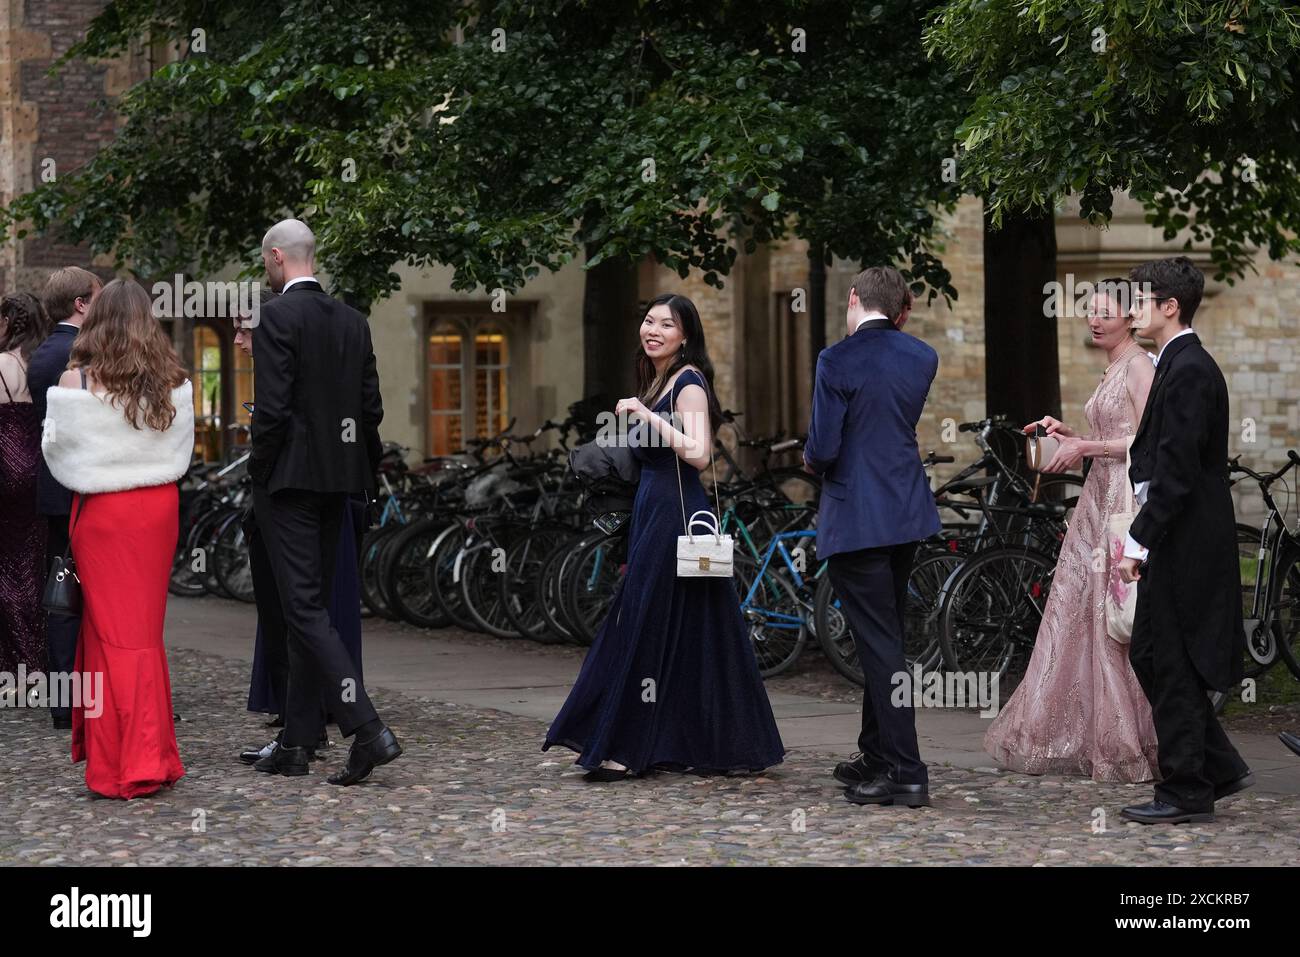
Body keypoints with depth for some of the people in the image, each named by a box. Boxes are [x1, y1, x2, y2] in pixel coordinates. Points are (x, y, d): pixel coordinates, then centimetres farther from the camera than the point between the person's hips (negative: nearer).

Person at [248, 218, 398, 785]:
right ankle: (295, 744, 16)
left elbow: (272, 407, -17)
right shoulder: (352, 321, 11)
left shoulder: (278, 316, -11)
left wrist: (259, 475, -6)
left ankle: (367, 731, -21)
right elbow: (371, 408, 11)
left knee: (304, 608, -9)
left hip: (289, 480, -8)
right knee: (313, 607, 12)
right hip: (336, 481, 8)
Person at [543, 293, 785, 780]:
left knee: (647, 626, -8)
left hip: (676, 515, -10)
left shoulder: (688, 382, -11)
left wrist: (647, 415, -24)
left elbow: (697, 454, -23)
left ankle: (626, 748, -5)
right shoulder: (656, 381, 17)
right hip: (653, 510, 10)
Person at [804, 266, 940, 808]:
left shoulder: (837, 362, -14)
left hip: (855, 519, -7)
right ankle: (877, 754, 29)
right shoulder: (922, 357, 5)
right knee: (885, 638, 18)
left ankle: (906, 772, -6)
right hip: (908, 515, 7)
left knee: (879, 645, -5)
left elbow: (823, 449, -14)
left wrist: (811, 461, 7)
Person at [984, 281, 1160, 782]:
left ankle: (1130, 745, -1)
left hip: (1127, 497, -10)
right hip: (1099, 496, 10)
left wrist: (1084, 446, -15)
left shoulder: (1140, 365, -10)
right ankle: (1072, 736, 12)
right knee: (1074, 607, 7)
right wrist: (1068, 434, 12)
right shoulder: (1112, 370, 19)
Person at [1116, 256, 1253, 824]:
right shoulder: (1182, 365, 15)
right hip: (1177, 540, 10)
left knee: (1170, 665, -3)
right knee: (1151, 656, 14)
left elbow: (1177, 470, -22)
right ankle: (1220, 769, 20)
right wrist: (1142, 534, 17)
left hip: (1184, 543, -10)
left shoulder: (1188, 370, -17)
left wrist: (1139, 541, -20)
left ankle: (1187, 793, 5)